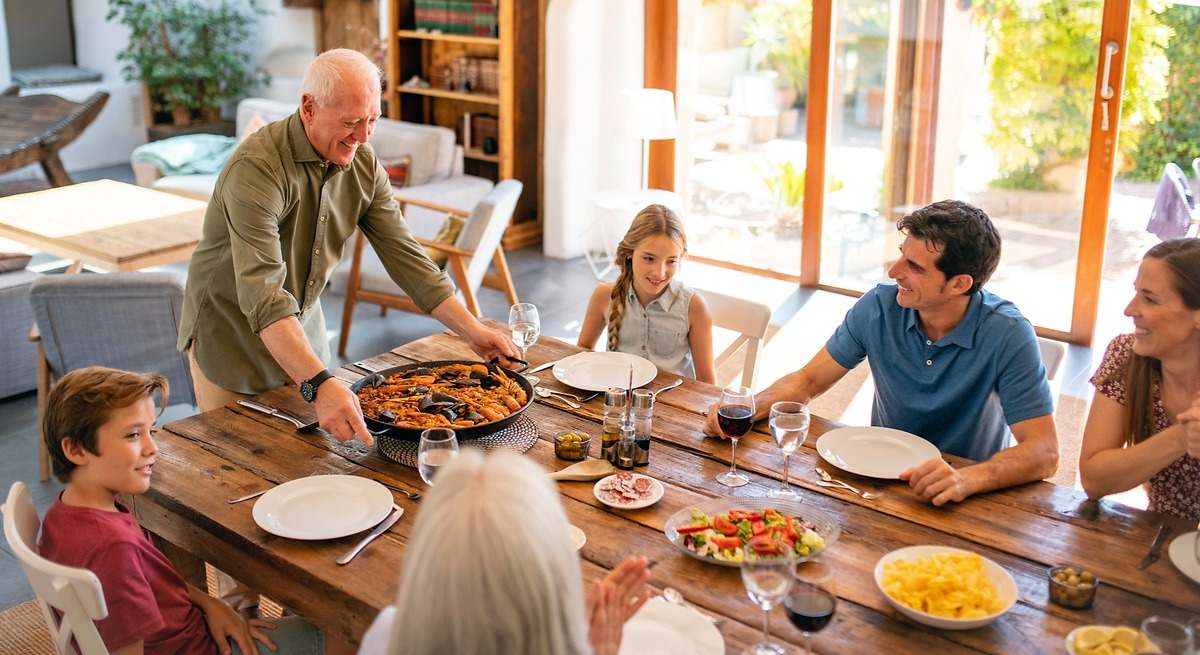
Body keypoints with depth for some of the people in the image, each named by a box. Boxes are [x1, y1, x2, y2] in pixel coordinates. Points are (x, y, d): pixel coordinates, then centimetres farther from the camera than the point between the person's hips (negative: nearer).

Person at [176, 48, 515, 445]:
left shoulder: (363, 165, -8)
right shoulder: (257, 168, -30)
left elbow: (405, 255, -4)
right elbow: (263, 296, -39)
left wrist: (473, 330, -12)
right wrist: (318, 384, -50)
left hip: (304, 326, 6)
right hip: (230, 334, -6)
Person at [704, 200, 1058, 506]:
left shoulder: (1007, 335, -18)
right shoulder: (879, 306, -8)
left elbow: (1043, 451, -21)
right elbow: (810, 379, 2)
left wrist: (968, 479, -41)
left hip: (967, 498, -2)